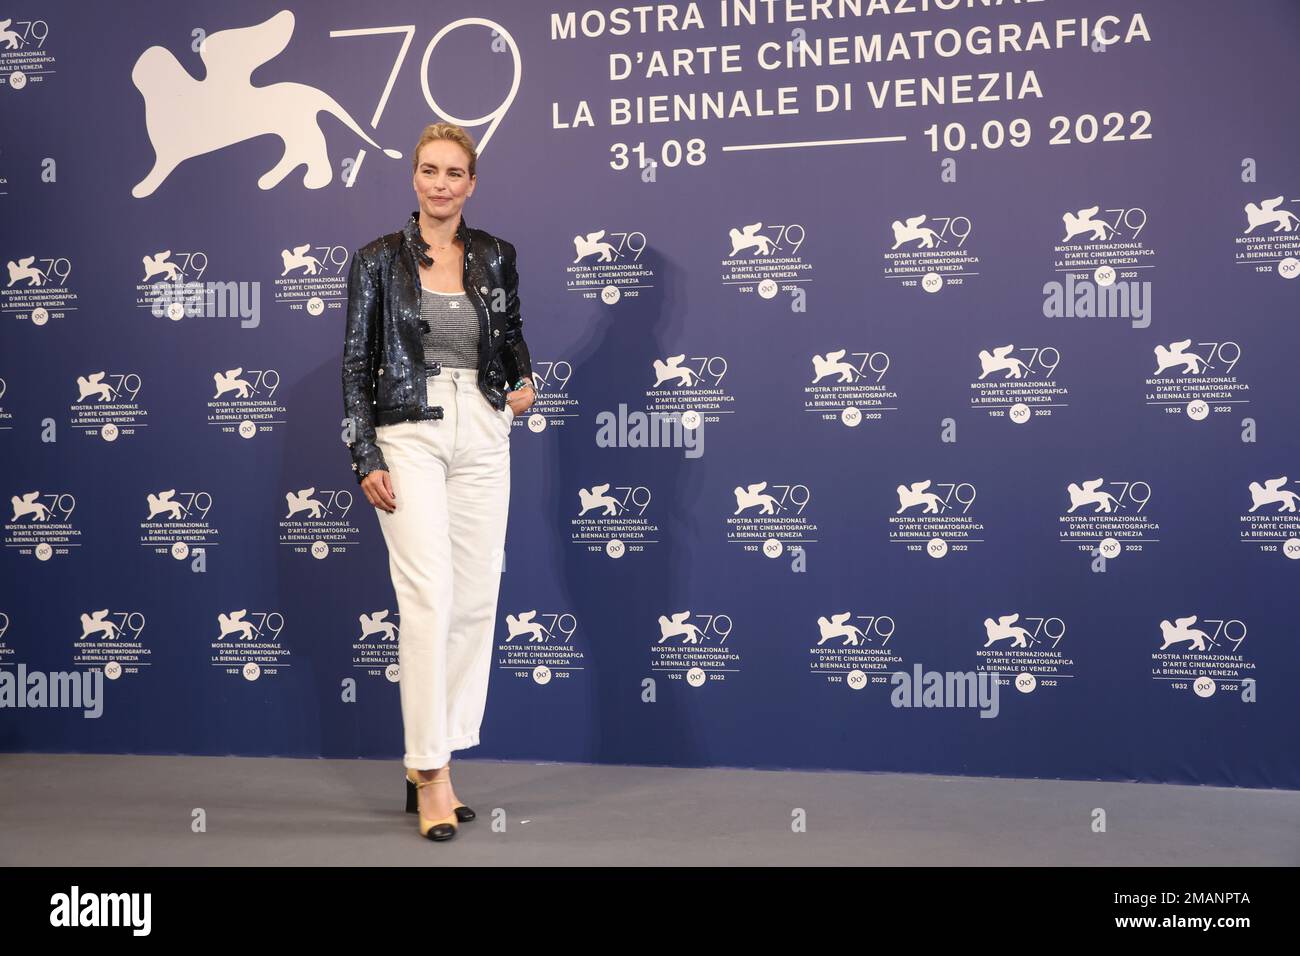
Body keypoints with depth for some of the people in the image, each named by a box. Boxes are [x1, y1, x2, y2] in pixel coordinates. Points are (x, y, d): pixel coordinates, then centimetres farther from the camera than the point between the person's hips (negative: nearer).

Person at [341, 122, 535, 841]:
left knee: (476, 600, 3)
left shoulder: (495, 257, 9)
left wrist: (523, 384, 8)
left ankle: (430, 761, 16)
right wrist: (365, 458, -8)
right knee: (429, 597, -12)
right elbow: (356, 364, -1)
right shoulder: (378, 260, 0)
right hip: (408, 437, -4)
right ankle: (432, 778, -5)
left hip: (482, 437, 4)